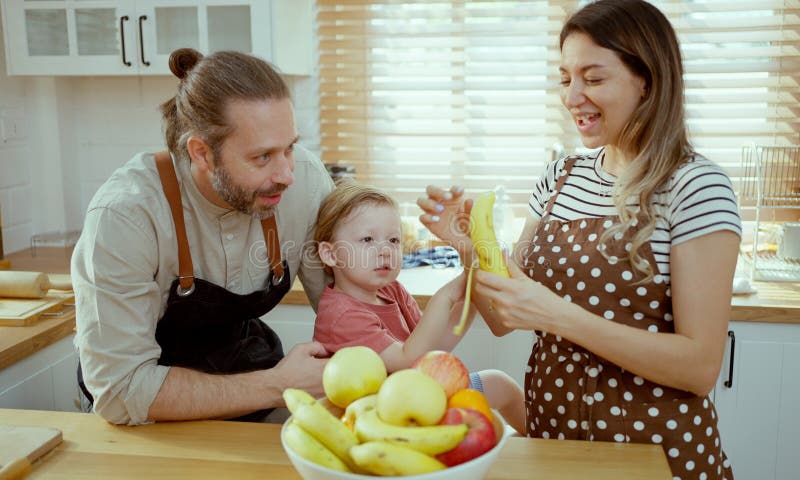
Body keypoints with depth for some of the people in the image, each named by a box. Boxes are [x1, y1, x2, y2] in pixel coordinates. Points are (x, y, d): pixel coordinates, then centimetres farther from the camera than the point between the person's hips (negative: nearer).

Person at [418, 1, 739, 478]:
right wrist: (470, 248, -15)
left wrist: (559, 316, -27)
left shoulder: (696, 185, -15)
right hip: (550, 427, 5)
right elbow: (503, 319, 3)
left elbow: (702, 367, -19)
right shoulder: (560, 177, 1)